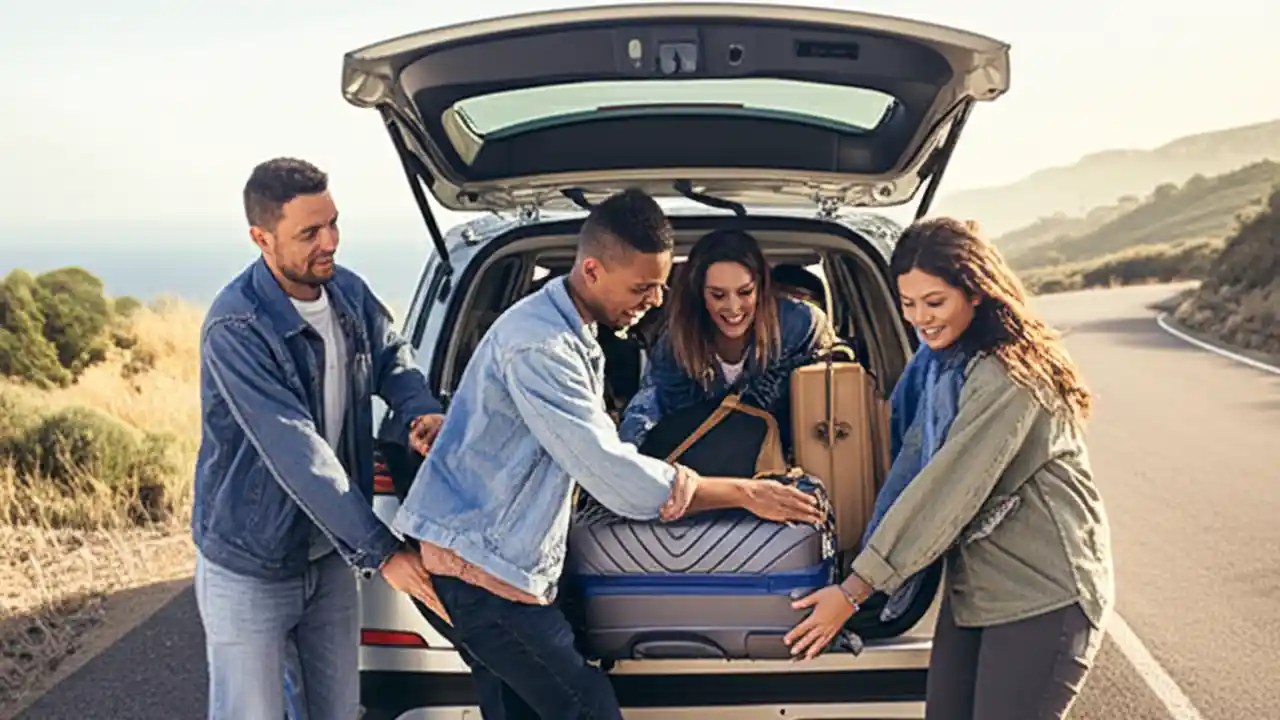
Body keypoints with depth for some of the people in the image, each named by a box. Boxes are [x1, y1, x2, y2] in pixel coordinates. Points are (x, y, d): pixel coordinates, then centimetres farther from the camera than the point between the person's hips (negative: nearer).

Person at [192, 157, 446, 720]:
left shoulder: (349, 292, -3)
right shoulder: (236, 328, -25)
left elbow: (391, 356, 16)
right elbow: (297, 454, -30)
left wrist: (423, 410, -8)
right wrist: (381, 552, -30)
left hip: (330, 555, 6)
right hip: (249, 567, -6)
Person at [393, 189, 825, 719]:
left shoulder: (573, 330, 11)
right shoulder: (539, 345, -22)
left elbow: (593, 453, 14)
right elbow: (615, 477, -24)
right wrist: (745, 493, -16)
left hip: (496, 556, 9)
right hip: (480, 562, -9)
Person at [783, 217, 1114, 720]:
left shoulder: (1007, 376, -20)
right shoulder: (940, 361, 7)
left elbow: (947, 490, -23)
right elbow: (915, 461, 12)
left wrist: (854, 590, -21)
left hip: (1043, 596, -8)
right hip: (974, 585, 8)